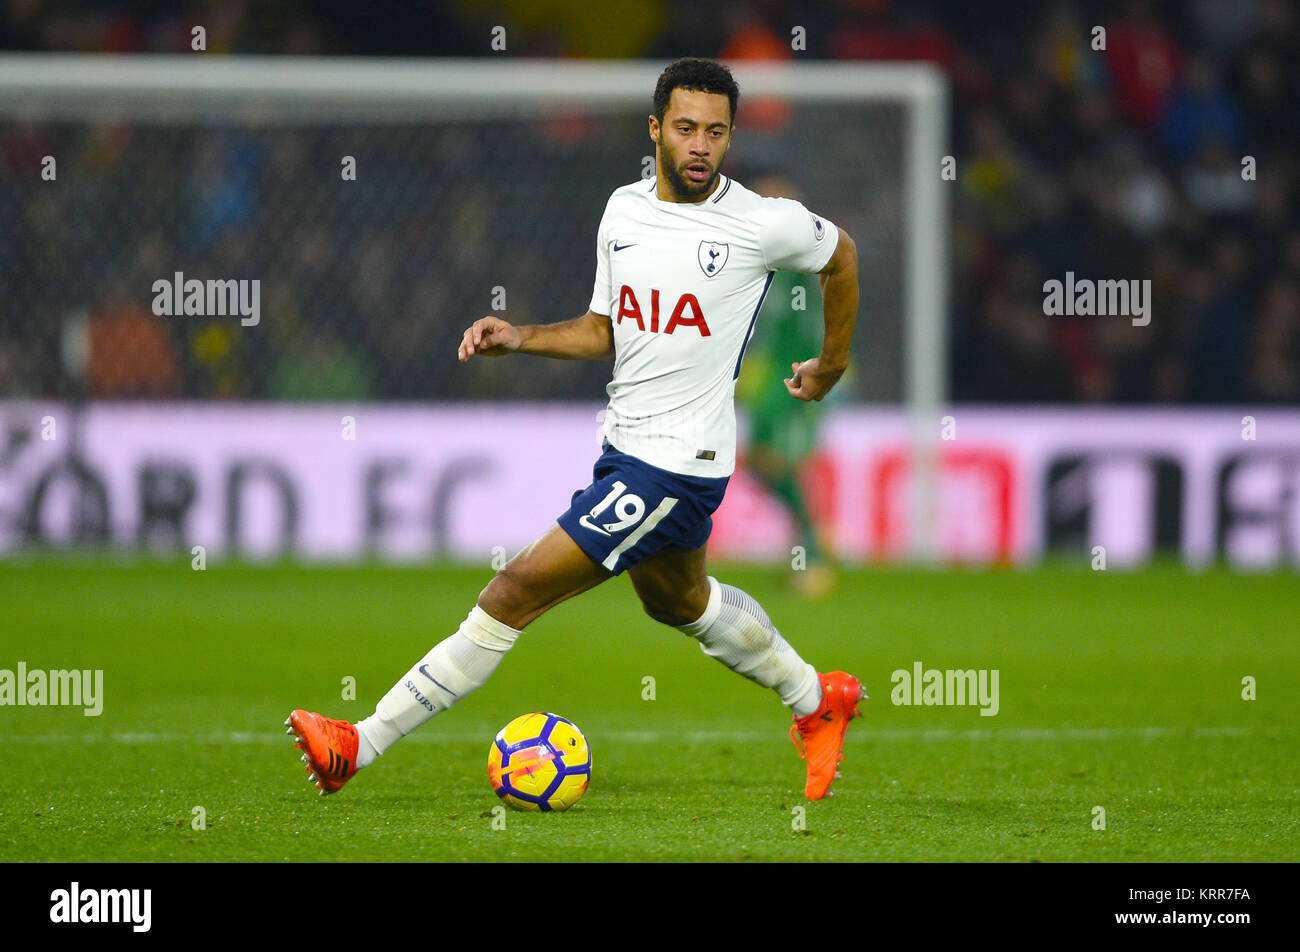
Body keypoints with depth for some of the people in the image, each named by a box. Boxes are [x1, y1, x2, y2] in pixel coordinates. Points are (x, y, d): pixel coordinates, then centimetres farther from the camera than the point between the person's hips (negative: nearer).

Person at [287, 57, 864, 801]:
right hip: (626, 445, 8)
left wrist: (833, 364, 17)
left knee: (517, 592, -12)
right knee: (678, 600, 32)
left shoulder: (765, 223, -14)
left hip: (676, 468, -8)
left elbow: (839, 252, 7)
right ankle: (818, 701, 54)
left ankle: (360, 746, -9)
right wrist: (517, 339, -1)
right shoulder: (625, 210, 4)